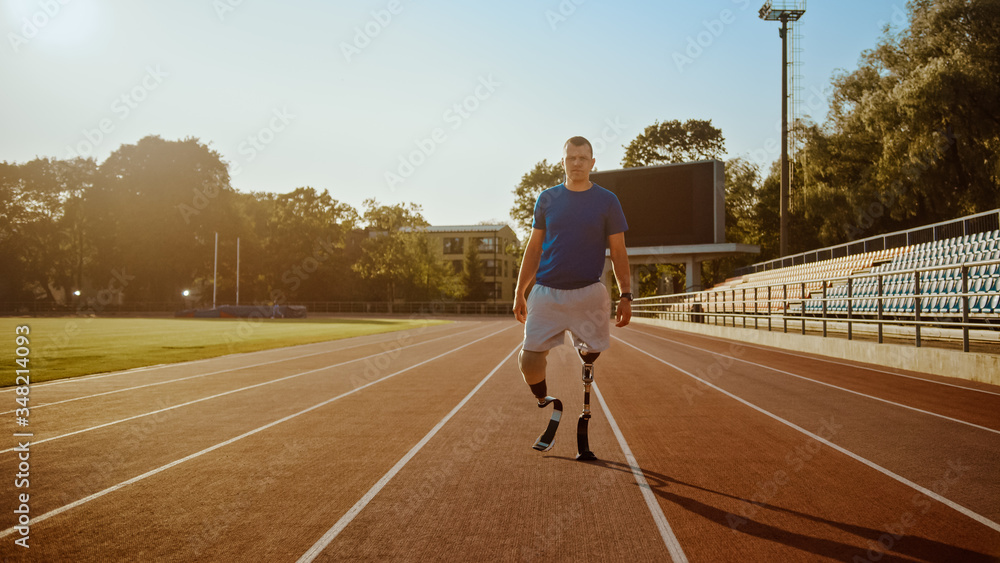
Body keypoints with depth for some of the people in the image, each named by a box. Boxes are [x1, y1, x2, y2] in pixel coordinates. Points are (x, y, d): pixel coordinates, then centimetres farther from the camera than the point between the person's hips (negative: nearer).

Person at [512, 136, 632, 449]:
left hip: (588, 294, -1)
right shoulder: (547, 199, 8)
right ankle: (544, 406, 19)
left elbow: (618, 252, 5)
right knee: (529, 359, -5)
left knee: (593, 356, -3)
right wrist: (519, 292, 9)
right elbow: (533, 248, 12)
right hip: (546, 293, 1)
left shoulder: (607, 201, 4)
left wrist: (626, 295, -3)